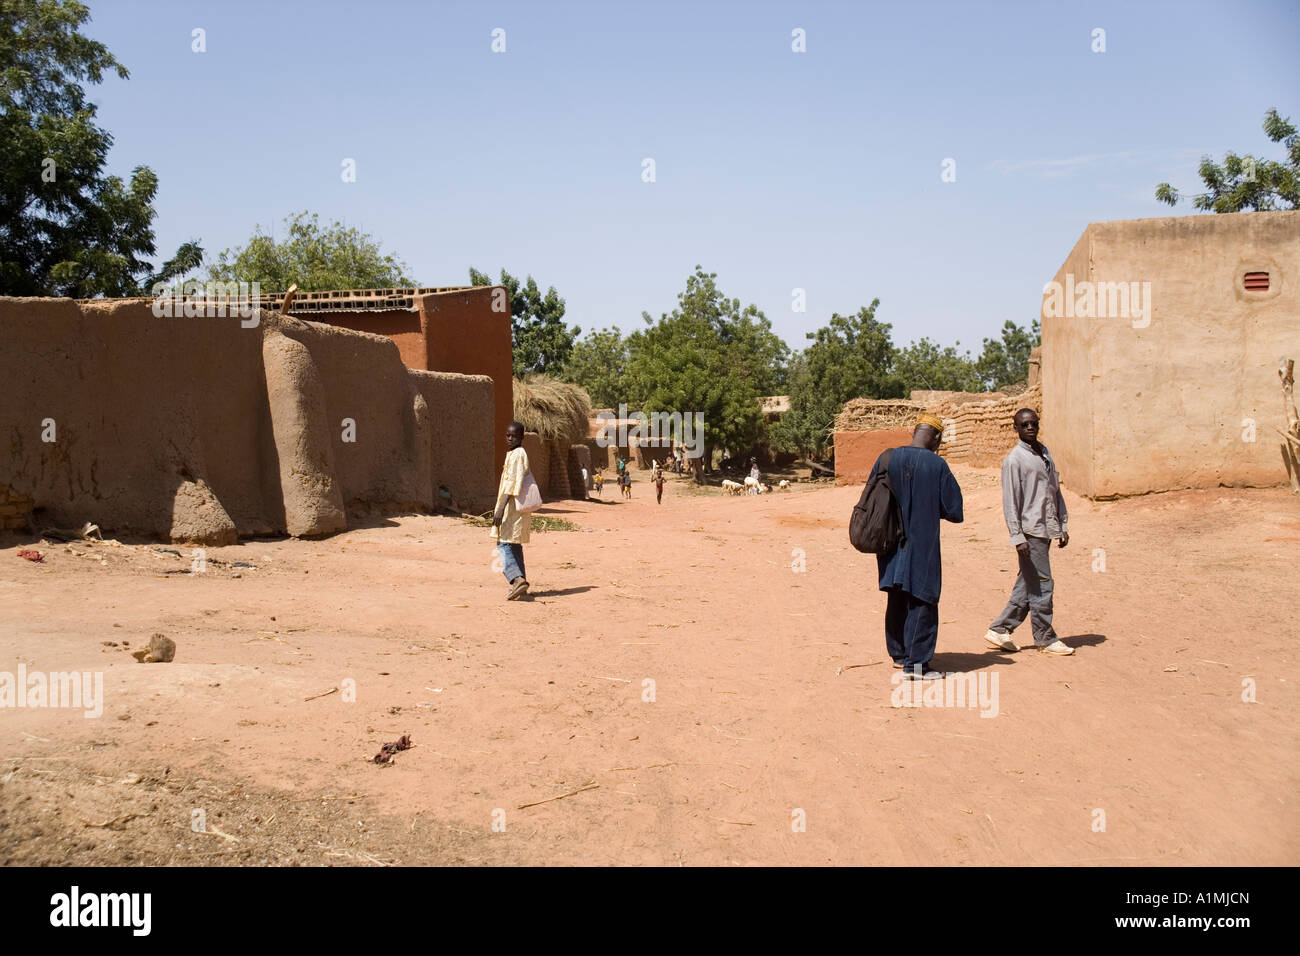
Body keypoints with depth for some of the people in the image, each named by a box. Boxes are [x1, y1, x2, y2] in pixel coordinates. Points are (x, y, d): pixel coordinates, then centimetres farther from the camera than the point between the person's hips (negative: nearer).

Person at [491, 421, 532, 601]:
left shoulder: (517, 455, -13)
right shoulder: (516, 454, 18)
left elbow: (512, 484, -22)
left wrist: (501, 508, -26)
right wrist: (500, 508, 26)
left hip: (512, 508, -10)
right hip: (518, 509, 10)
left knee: (504, 544, -14)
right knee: (515, 546, 13)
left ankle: (517, 578, -26)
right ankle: (520, 585, 16)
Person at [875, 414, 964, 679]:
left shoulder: (887, 459, -2)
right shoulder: (937, 465, -11)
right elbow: (955, 512, -7)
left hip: (891, 545, 5)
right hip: (923, 546, -4)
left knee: (897, 600, 18)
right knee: (922, 603, 4)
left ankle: (899, 654, 29)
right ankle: (916, 663, 4)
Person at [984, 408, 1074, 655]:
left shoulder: (1045, 453, 16)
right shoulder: (1014, 460, -9)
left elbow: (1056, 491, 21)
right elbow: (1010, 501, -12)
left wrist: (1062, 525, 17)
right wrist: (1017, 537, -17)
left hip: (1046, 530, 8)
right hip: (1030, 532, -8)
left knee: (1027, 586, 11)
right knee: (1041, 586, -3)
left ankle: (999, 630, 19)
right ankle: (1045, 639, 8)